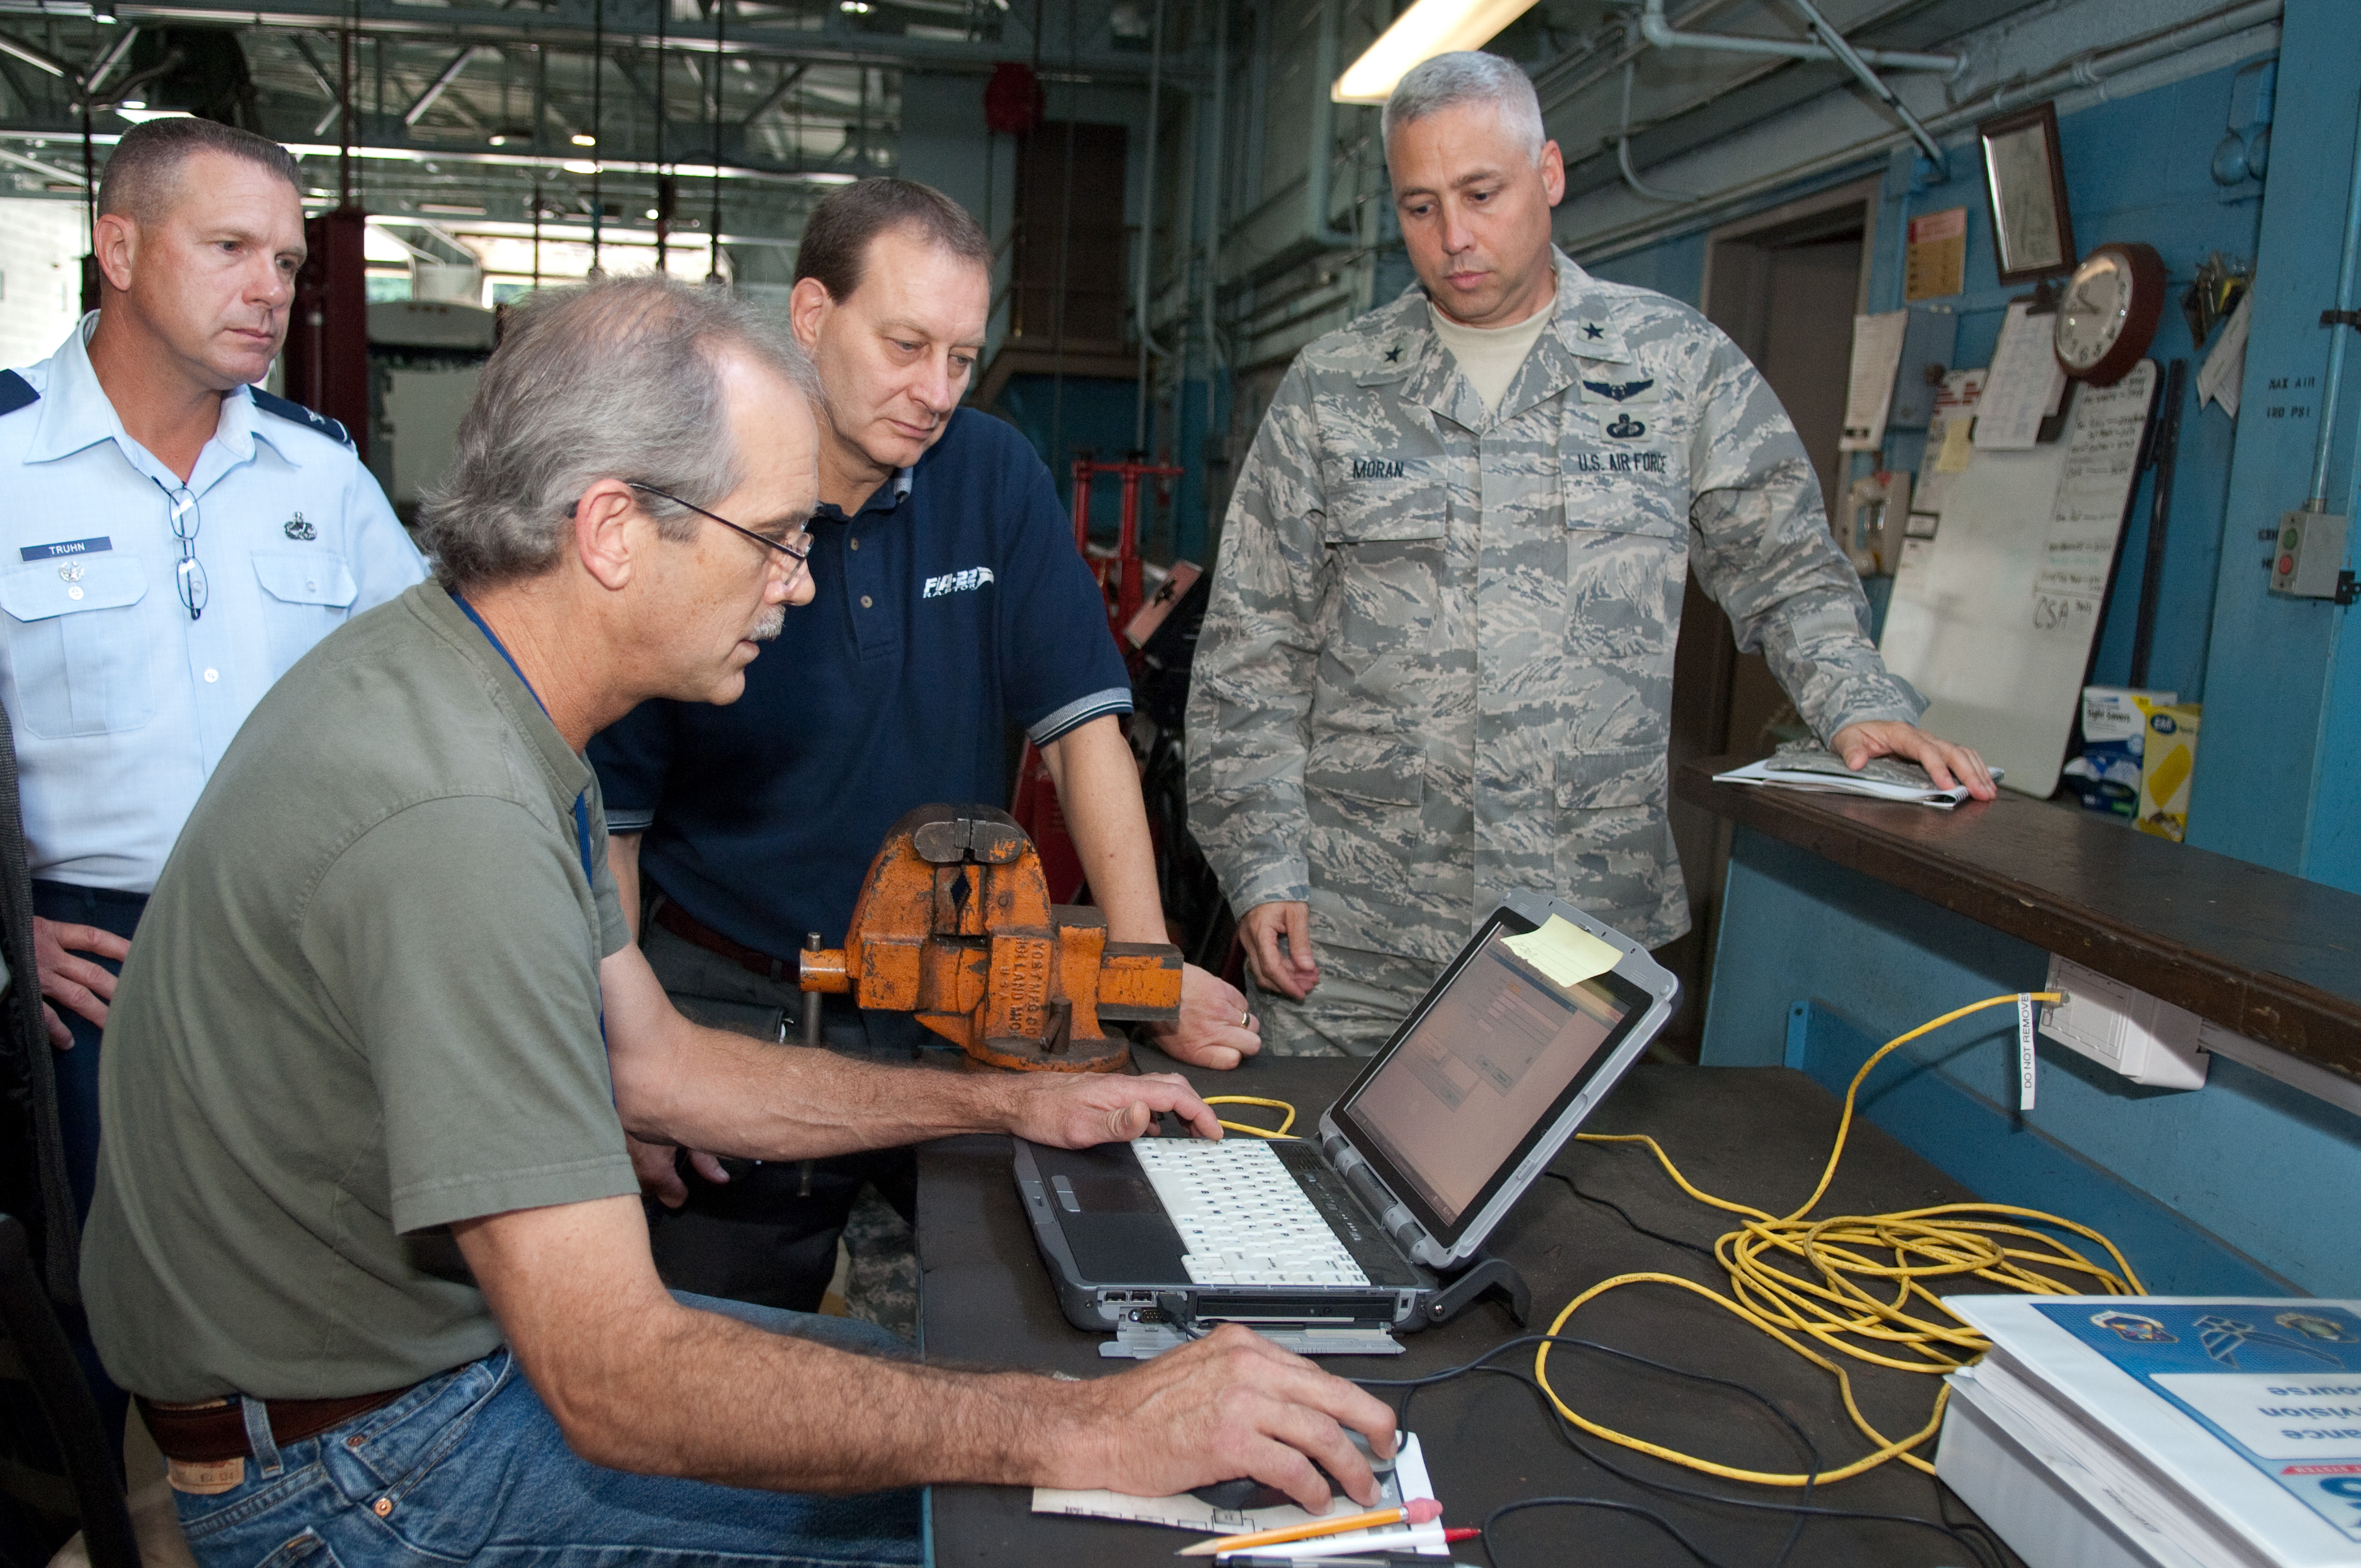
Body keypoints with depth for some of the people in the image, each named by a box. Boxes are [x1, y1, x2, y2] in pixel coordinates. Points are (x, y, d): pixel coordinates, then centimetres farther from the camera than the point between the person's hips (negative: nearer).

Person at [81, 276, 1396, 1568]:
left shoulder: (469, 686, 2)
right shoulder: (452, 820, -32)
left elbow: (647, 1062, 9)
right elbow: (618, 1389, -33)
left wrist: (1012, 1103, 8)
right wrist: (1085, 1432, -31)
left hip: (497, 1323, 9)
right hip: (363, 1463, -9)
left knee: (938, 1391, 9)